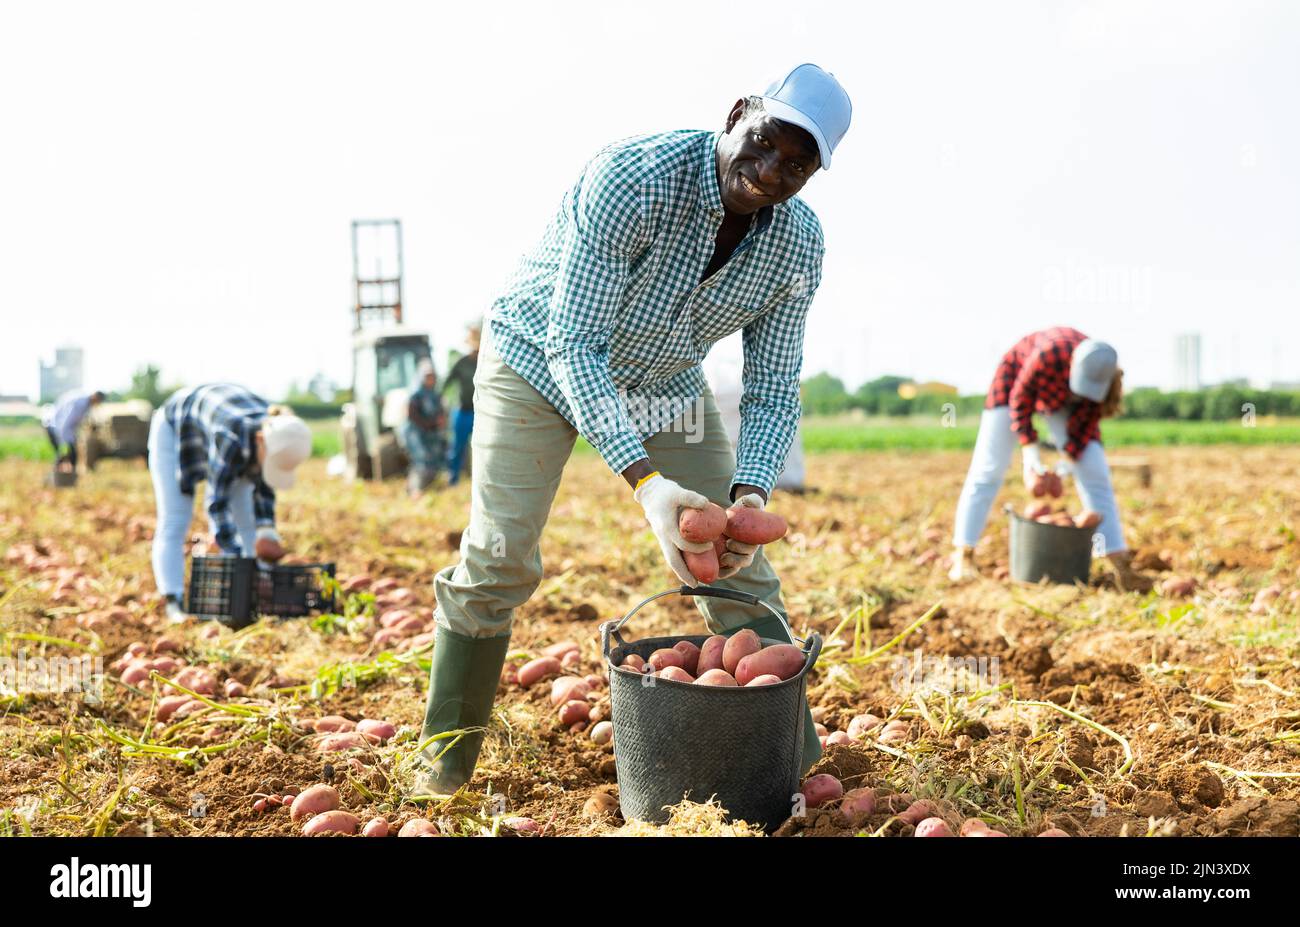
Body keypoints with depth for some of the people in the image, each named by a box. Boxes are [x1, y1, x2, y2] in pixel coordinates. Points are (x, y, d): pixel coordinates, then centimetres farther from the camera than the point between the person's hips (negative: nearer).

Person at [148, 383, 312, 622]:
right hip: (175, 430, -6)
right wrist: (236, 558, -42)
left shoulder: (277, 438, -26)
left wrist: (267, 529, -22)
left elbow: (264, 486, -10)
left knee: (246, 520, -2)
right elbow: (217, 502, -40)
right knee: (173, 522, -13)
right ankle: (173, 602, -16)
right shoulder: (232, 440, -44)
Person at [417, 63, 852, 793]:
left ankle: (794, 752, 13)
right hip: (540, 355, -4)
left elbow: (774, 390, -11)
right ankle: (448, 754, 7)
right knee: (499, 557, -14)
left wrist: (752, 495, -31)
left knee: (737, 554, -1)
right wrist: (646, 483, -45)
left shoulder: (798, 245, -18)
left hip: (665, 380, 4)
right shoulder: (633, 179, -34)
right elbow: (573, 343, -35)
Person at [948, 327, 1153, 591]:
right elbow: (1019, 399, -25)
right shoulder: (1049, 352, -40)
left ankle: (1121, 565, -8)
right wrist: (1029, 448, -30)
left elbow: (1087, 423, -15)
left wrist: (1068, 462, -24)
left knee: (1095, 473, -7)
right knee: (989, 468, -8)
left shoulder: (1101, 375, -29)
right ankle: (963, 557, -4)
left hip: (1061, 400, 3)